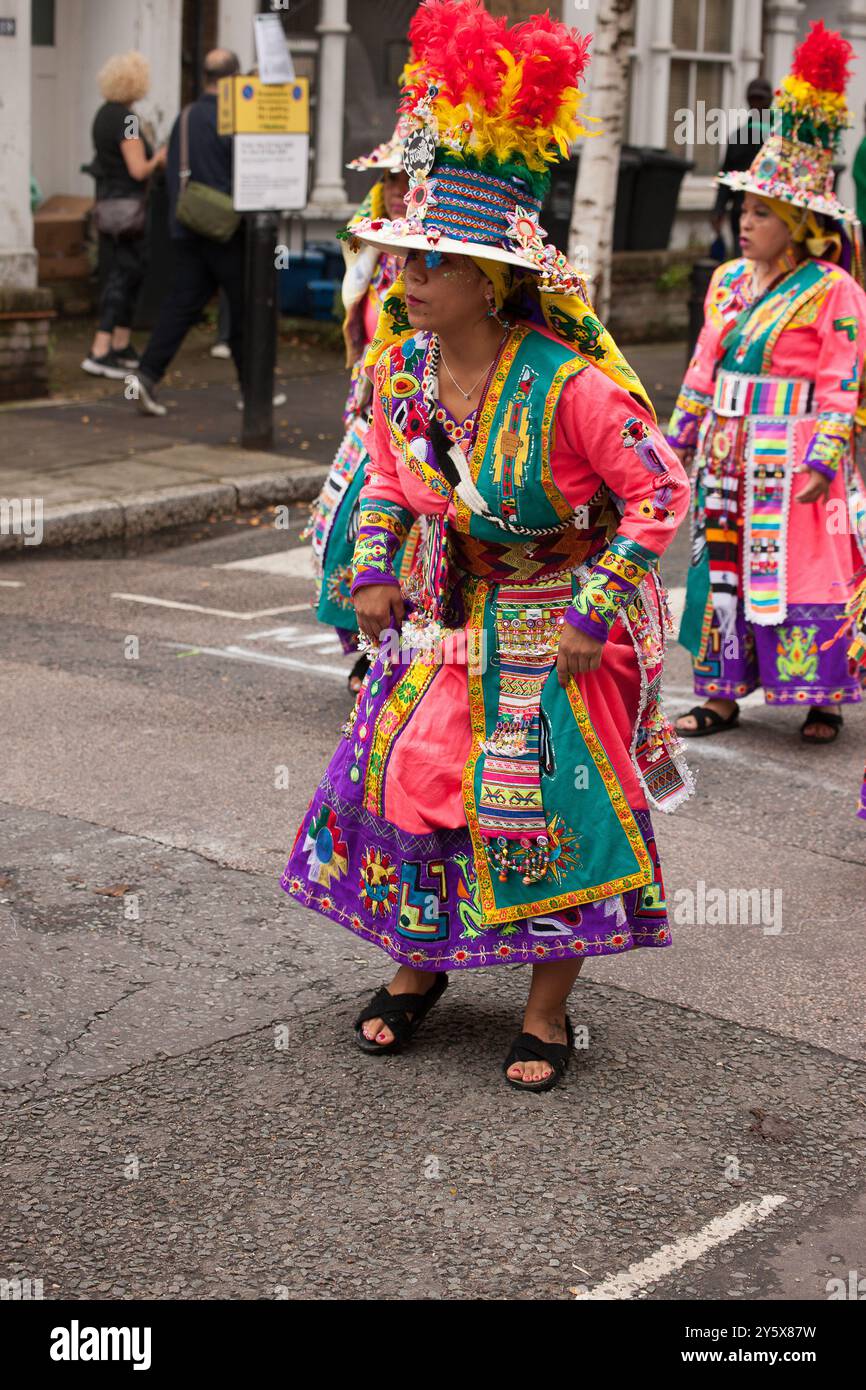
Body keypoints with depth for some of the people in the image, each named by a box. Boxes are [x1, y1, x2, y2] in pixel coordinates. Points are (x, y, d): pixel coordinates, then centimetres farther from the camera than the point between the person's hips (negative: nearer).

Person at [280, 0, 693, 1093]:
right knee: (404, 776, 7)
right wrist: (376, 567, 6)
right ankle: (420, 963, 29)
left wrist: (597, 611, -20)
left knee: (555, 807, 1)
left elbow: (658, 492, -21)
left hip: (559, 623, -6)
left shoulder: (572, 385, -27)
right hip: (445, 612, 6)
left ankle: (548, 1009, 19)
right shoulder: (400, 362, -6)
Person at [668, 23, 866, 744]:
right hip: (729, 457, 7)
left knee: (802, 574, -1)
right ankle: (723, 692, 19)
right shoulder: (729, 281, 11)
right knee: (723, 568, 9)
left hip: (792, 460, -6)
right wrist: (679, 438, 14)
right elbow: (704, 370, 16)